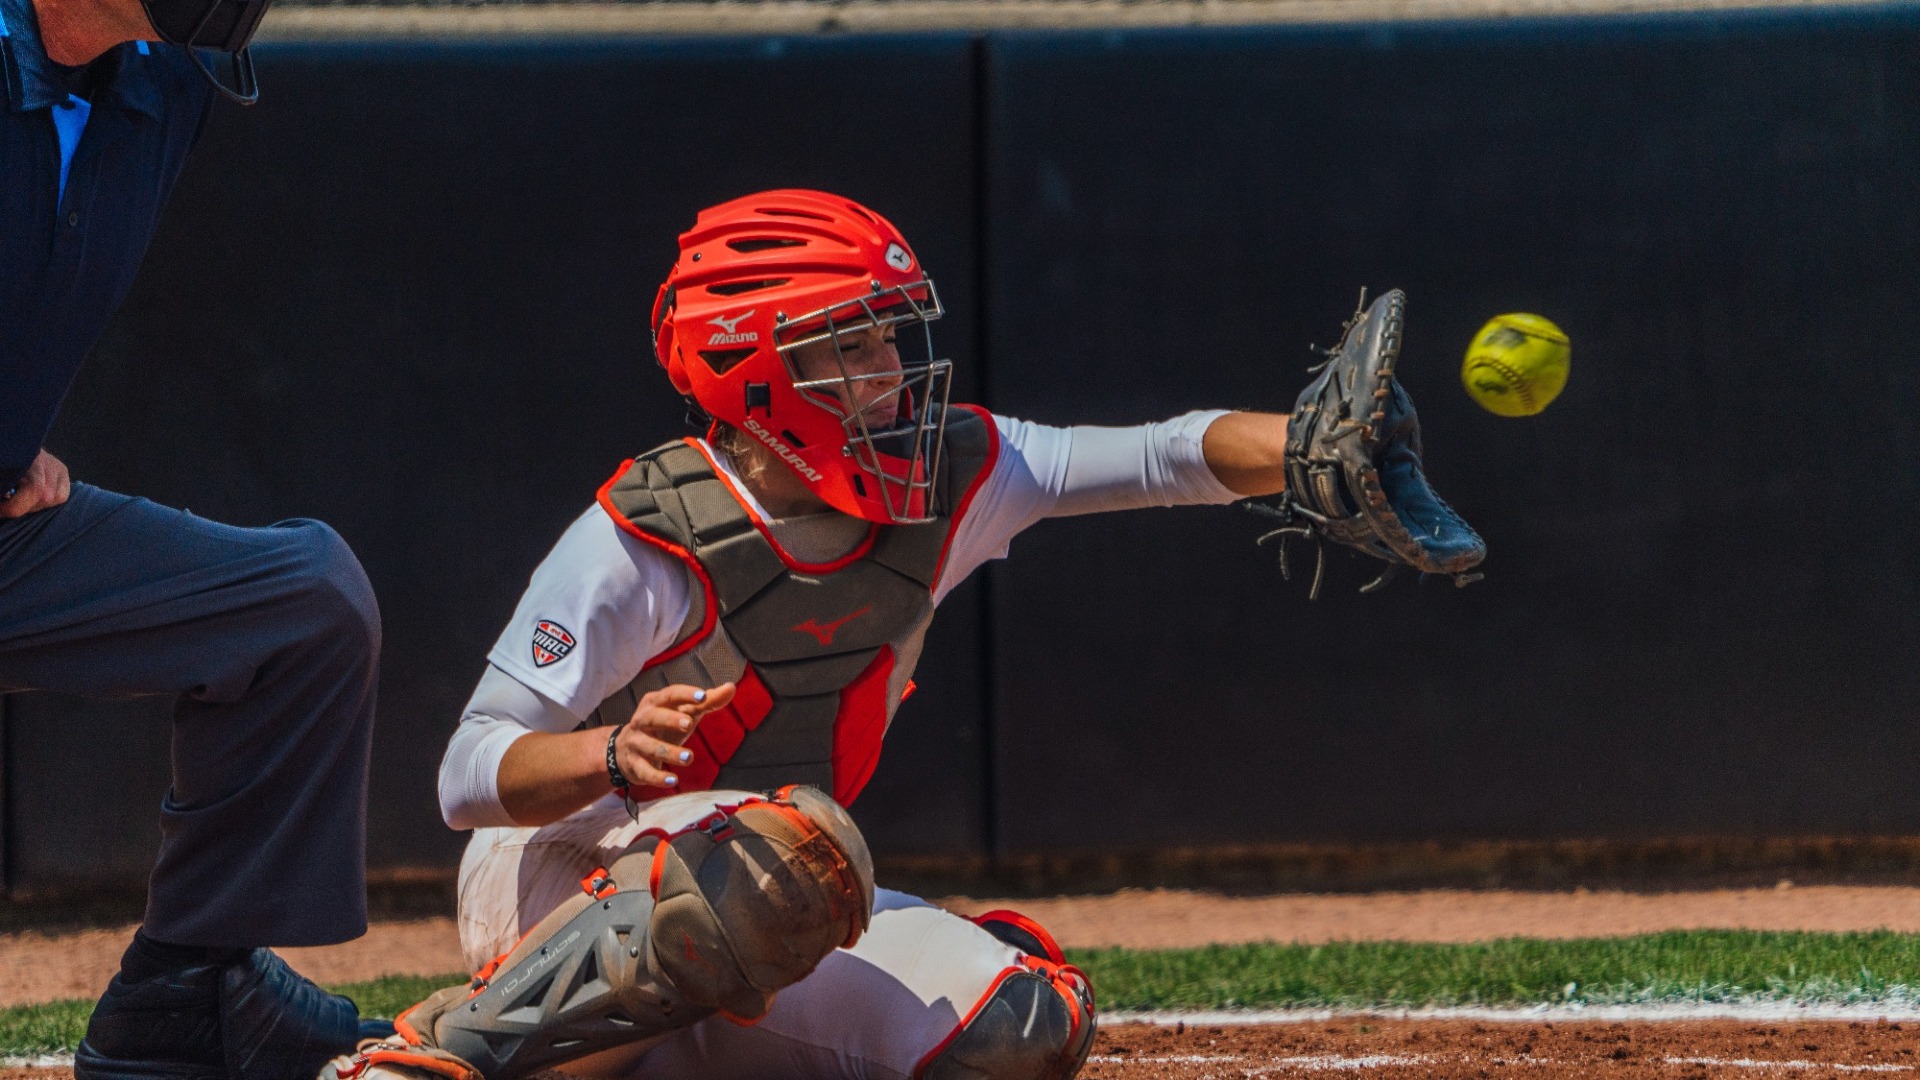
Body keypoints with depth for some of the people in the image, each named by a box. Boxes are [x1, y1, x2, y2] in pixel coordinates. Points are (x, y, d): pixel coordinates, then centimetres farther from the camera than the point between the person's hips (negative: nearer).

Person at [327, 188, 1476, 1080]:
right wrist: (615, 752, -46)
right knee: (791, 847, -37)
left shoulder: (947, 483, -5)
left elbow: (1164, 458, -12)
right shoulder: (641, 541, -22)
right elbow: (469, 777, -25)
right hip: (556, 873, -7)